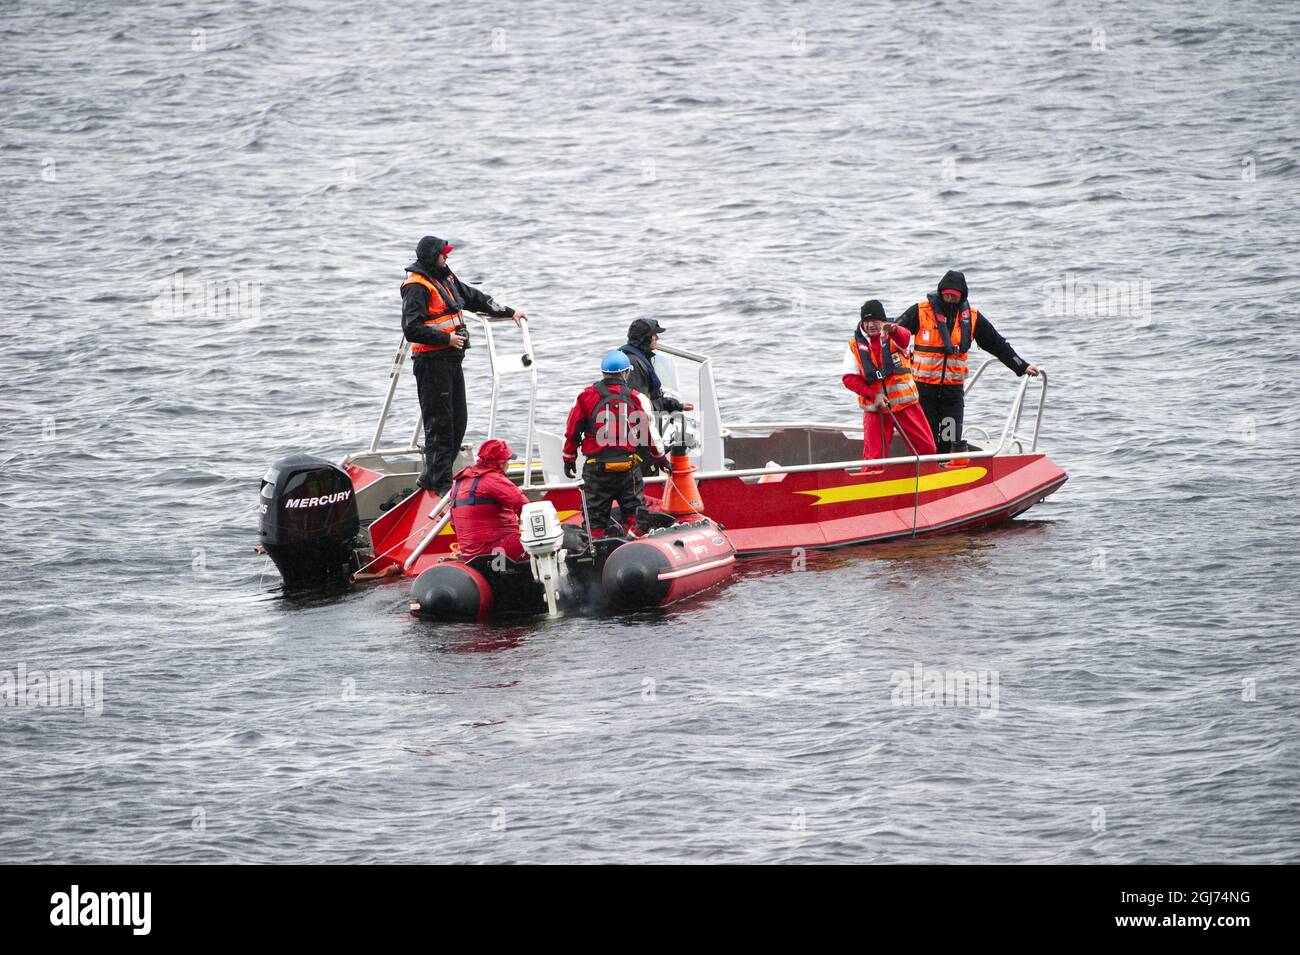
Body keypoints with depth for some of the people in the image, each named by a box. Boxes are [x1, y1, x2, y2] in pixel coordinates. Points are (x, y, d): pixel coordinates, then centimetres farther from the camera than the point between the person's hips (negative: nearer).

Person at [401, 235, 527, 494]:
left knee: (457, 422, 12)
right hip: (432, 362, -10)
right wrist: (447, 338, -19)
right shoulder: (417, 286, -14)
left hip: (452, 360, 10)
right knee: (439, 423, -7)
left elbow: (475, 298, 27)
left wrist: (510, 313, 27)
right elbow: (412, 329, -21)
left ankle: (432, 477, 21)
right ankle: (441, 483, -5)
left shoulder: (446, 279, 15)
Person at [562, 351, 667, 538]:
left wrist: (569, 459, 18)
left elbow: (572, 431, 4)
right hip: (629, 465, 0)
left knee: (596, 515, 9)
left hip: (596, 467, 0)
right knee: (634, 509, 10)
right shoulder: (637, 399, -2)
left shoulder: (586, 396, -2)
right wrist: (660, 457, 22)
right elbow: (650, 431, 5)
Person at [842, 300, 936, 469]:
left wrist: (893, 330, -48)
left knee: (927, 448, 3)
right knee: (874, 456, -4)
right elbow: (848, 378, -2)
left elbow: (905, 338, -24)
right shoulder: (855, 345, 2)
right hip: (875, 408, -1)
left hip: (906, 403, 1)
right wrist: (873, 395, -12)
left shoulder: (894, 336, 1)